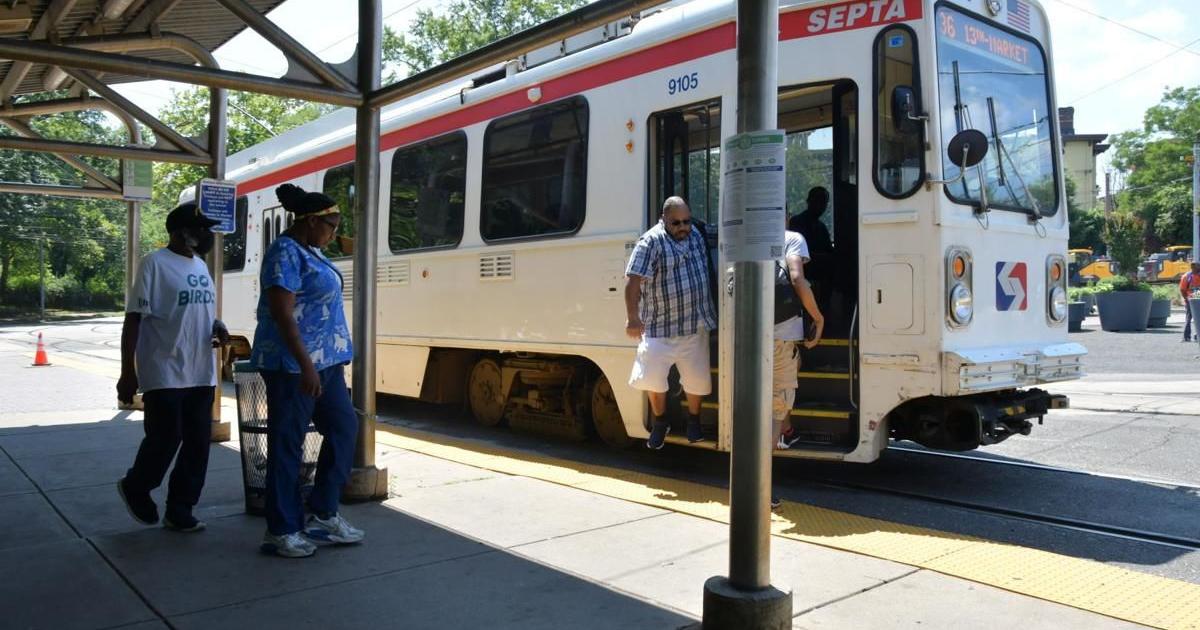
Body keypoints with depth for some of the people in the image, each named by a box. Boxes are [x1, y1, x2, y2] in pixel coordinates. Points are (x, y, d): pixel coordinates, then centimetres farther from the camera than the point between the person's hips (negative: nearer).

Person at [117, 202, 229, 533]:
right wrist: (127, 373, -14)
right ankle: (135, 488, 27)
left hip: (201, 374, 7)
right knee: (165, 440, -2)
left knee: (198, 444, 7)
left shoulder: (200, 265, 14)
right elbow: (134, 319, -11)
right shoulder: (154, 263, -8)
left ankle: (179, 512, 19)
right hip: (165, 374, -7)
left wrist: (218, 327, 1)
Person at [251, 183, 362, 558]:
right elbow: (282, 315, -21)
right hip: (292, 365, -10)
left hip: (325, 362, 10)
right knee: (287, 444, -1)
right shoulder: (286, 254, -13)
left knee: (343, 427, 11)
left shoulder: (309, 252, 15)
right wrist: (306, 365, -25)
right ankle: (281, 532, 11)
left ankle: (322, 514, 20)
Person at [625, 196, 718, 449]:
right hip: (659, 326, -4)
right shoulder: (651, 242, -15)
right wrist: (633, 318, -26)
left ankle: (693, 420, 35)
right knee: (652, 379, 1)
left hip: (696, 325, 4)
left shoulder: (696, 235, 4)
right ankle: (660, 422, 26)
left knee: (697, 379, 11)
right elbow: (633, 281, -21)